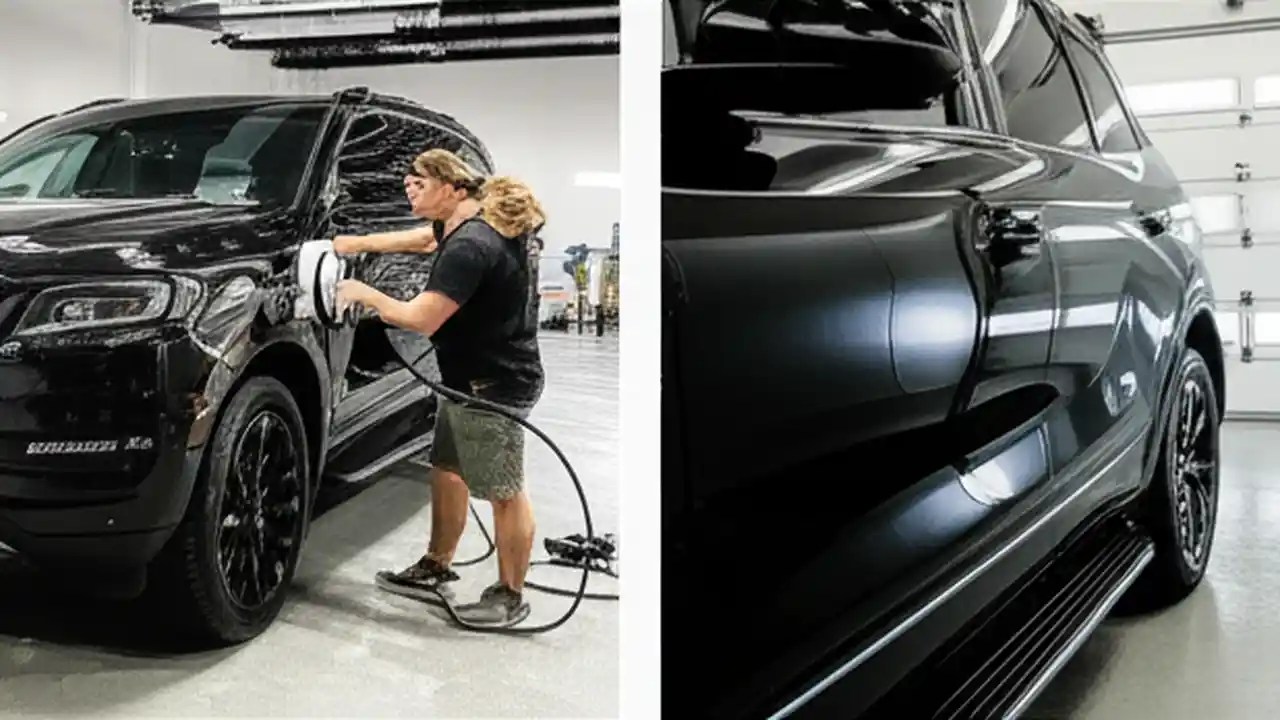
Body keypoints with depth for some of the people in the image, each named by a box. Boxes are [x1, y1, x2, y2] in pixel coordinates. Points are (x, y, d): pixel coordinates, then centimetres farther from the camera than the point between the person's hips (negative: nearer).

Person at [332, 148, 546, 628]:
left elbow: (421, 319, -24)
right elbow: (423, 239, 28)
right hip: (469, 378, 11)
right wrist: (359, 244, 23)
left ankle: (510, 597, 13)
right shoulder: (472, 224, 7)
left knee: (504, 492, 1)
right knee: (447, 472, 19)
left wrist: (364, 294, -8)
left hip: (495, 385, -11)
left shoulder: (470, 246, -25)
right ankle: (436, 571, 33)